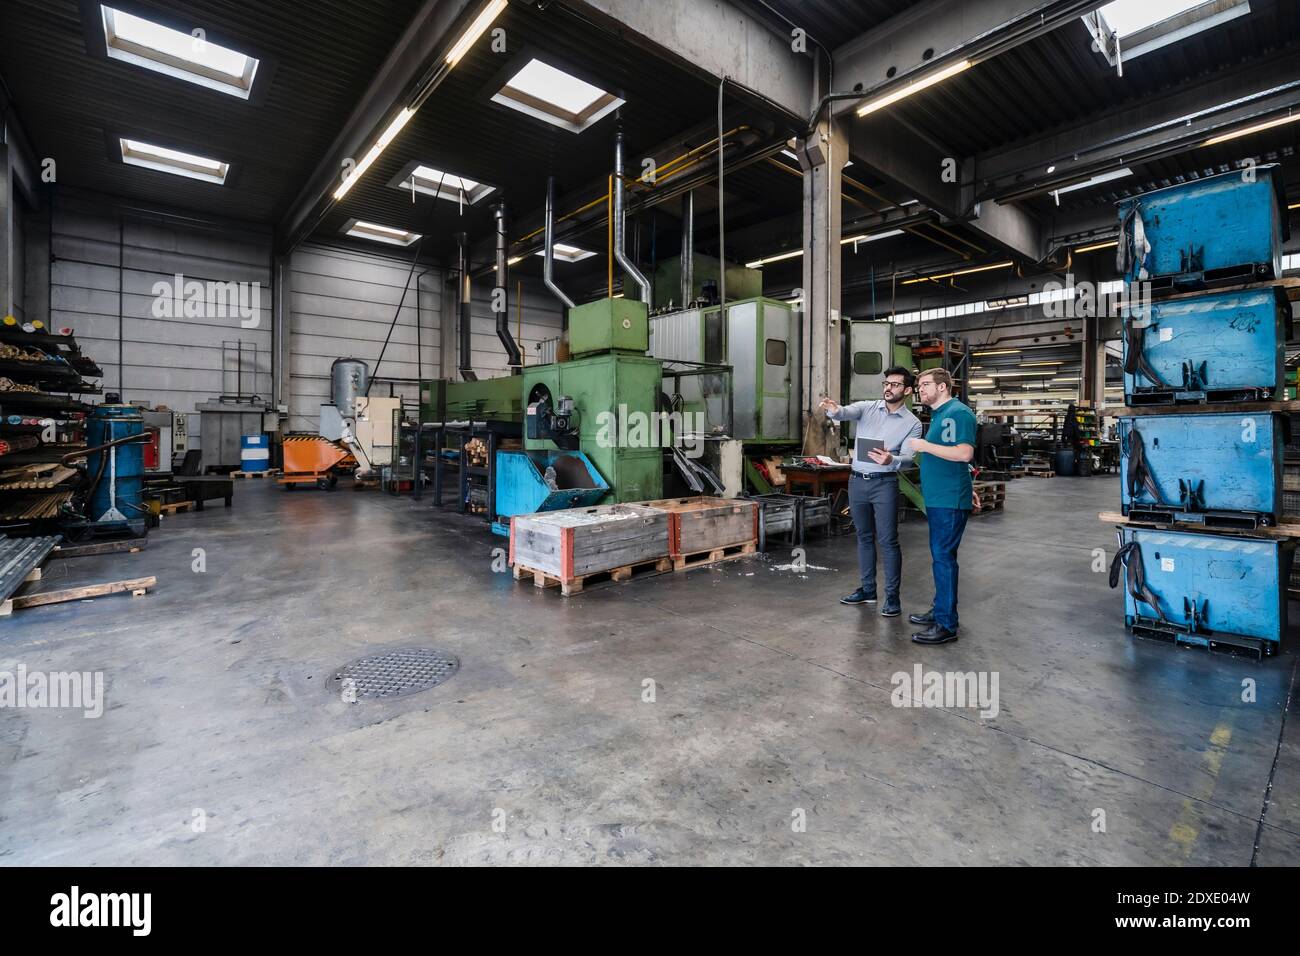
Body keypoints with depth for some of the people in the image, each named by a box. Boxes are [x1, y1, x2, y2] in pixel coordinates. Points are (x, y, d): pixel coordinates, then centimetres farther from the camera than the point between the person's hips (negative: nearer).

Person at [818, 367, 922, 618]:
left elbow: (908, 458, -9)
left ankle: (892, 595, 8)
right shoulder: (867, 408, 4)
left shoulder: (912, 423, -1)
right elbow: (847, 412, -18)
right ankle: (868, 589, 24)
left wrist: (891, 460, -33)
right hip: (857, 481, 3)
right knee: (864, 537, 12)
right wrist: (834, 410, -43)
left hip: (884, 483, -3)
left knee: (888, 540, -3)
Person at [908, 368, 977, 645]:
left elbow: (964, 453, -25)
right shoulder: (940, 414, 18)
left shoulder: (958, 413, -13)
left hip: (949, 500, -10)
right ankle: (940, 610, 28)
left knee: (944, 557, -7)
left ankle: (946, 625, 0)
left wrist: (925, 446, -19)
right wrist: (921, 448, 14)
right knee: (940, 556, 16)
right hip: (938, 498, 10)